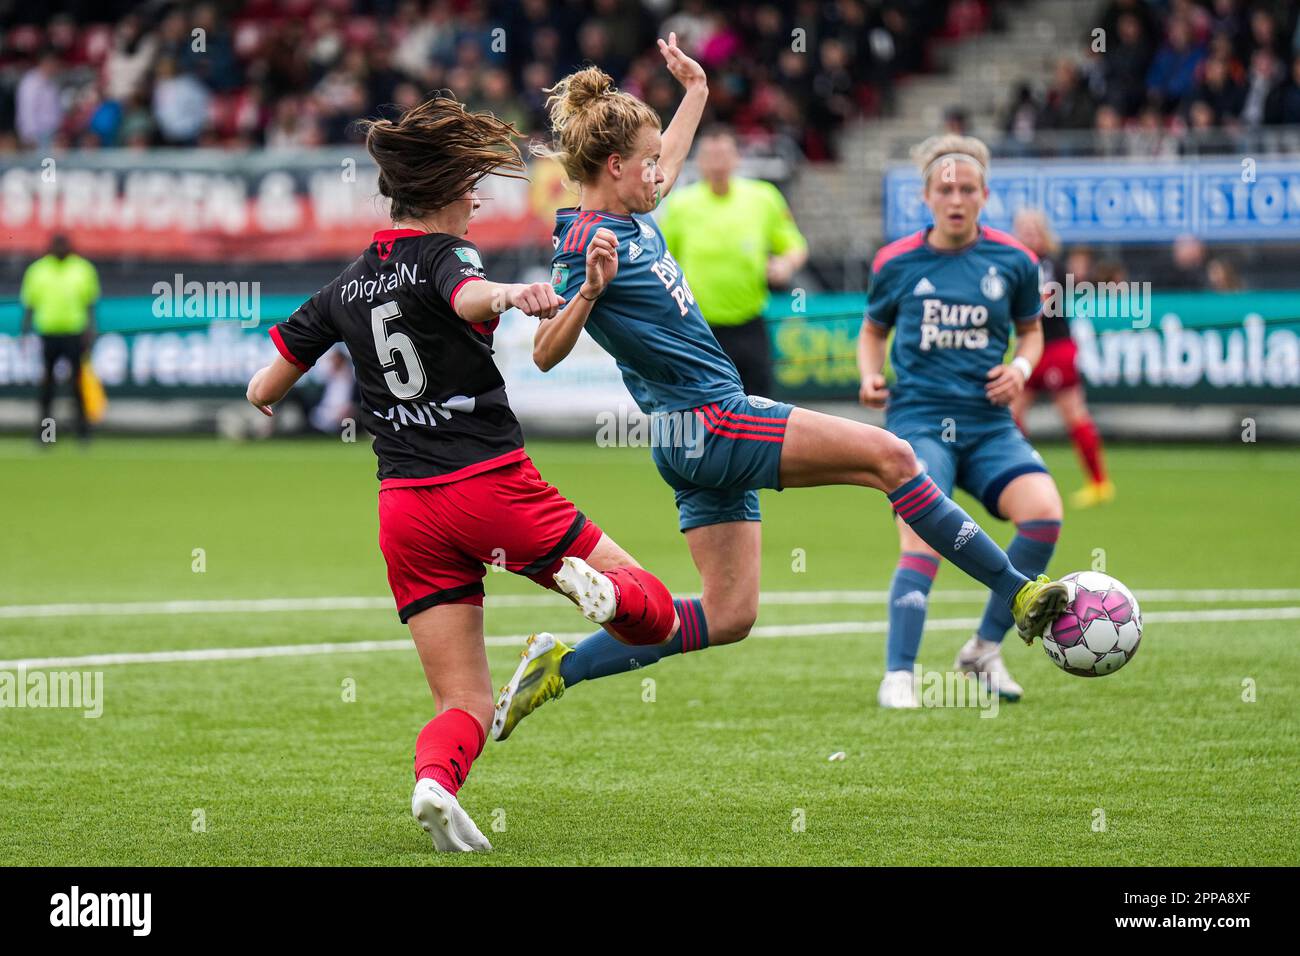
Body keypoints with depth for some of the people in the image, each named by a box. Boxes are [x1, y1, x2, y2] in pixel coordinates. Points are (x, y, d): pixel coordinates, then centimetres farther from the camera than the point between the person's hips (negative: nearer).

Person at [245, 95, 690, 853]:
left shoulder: (349, 286, 13)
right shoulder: (443, 254, -4)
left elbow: (263, 392, 18)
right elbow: (468, 298, -31)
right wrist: (513, 296, -52)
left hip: (407, 508, 5)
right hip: (492, 485, -5)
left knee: (466, 703, 6)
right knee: (655, 615, 4)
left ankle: (435, 777, -28)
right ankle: (604, 590, -31)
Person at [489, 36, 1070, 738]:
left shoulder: (629, 218, 11)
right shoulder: (586, 243, -15)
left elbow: (664, 170, 35)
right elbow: (545, 354, -24)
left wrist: (695, 92, 39)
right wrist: (591, 289, -39)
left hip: (703, 440, 11)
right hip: (708, 422, -11)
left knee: (729, 618, 10)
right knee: (889, 456, -13)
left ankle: (559, 669, 12)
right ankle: (1019, 595, -9)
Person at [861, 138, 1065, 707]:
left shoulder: (1013, 261, 5)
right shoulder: (896, 263, 4)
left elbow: (1030, 329, 20)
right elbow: (873, 329, 19)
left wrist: (1022, 367, -1)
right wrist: (870, 377, 0)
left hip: (988, 422, 2)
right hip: (918, 418, -2)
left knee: (1044, 512, -22)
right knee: (923, 542, -23)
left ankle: (985, 650, -5)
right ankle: (898, 677, -18)